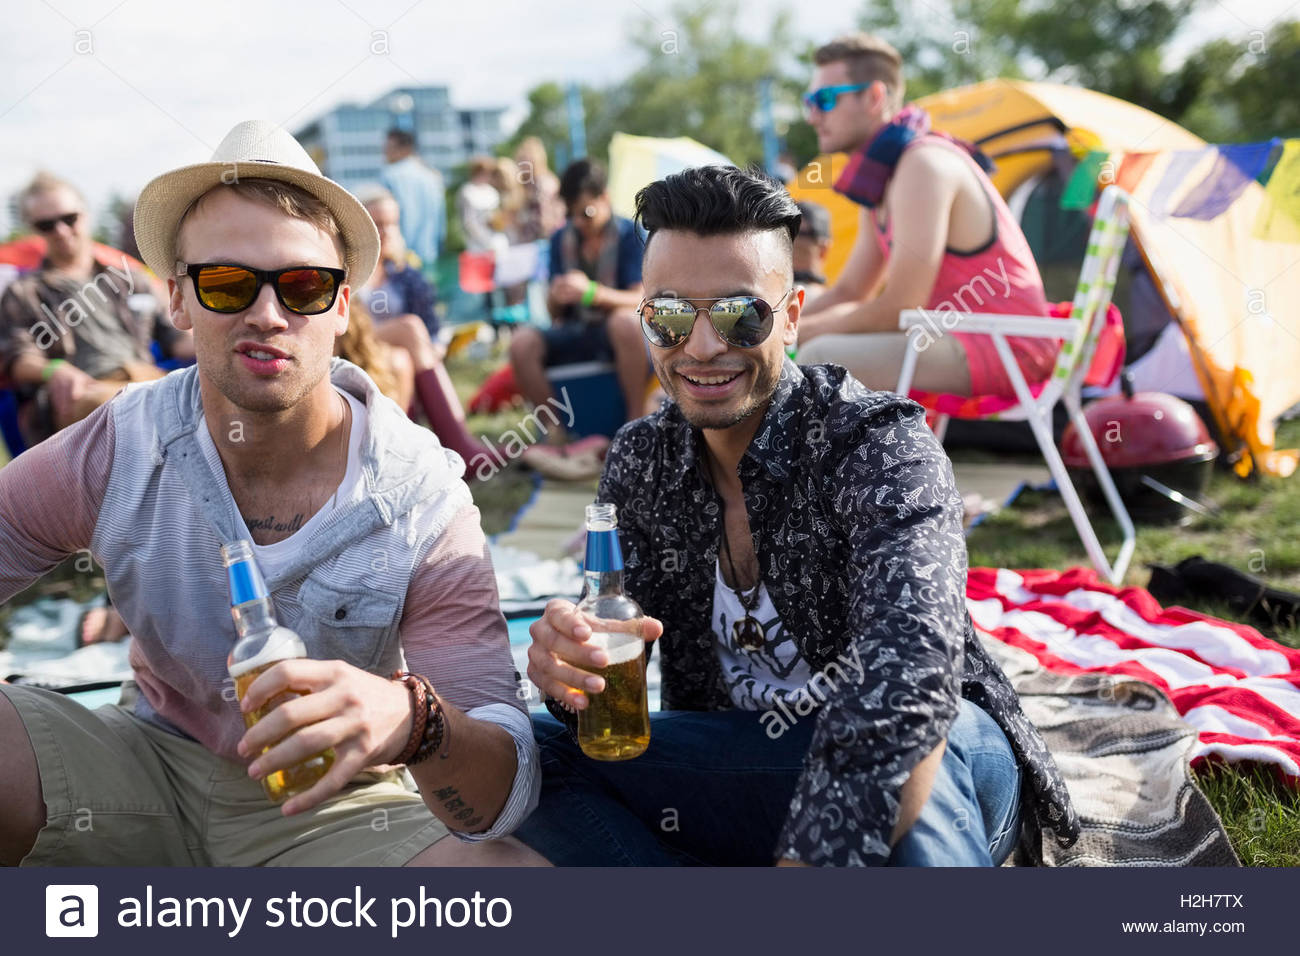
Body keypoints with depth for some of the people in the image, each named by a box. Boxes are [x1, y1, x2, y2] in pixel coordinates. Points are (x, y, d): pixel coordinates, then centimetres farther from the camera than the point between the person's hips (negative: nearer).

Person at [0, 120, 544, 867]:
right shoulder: (119, 450, -13)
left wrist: (414, 721, -48)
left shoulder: (423, 503, -20)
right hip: (156, 763, 2)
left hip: (344, 807, -1)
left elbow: (505, 797, -24)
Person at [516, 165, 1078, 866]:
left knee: (905, 746, -40)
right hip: (747, 776, 5)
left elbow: (905, 680, -34)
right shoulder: (639, 461, -1)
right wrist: (569, 669, -28)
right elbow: (608, 652, -2)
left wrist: (812, 854, -45)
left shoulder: (879, 445, -19)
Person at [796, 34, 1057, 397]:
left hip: (1002, 347, -10)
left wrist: (799, 331, -9)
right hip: (959, 340, 10)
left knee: (820, 360, -26)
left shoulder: (924, 166, -17)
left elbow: (898, 309, -20)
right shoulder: (880, 179, 14)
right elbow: (848, 292, 18)